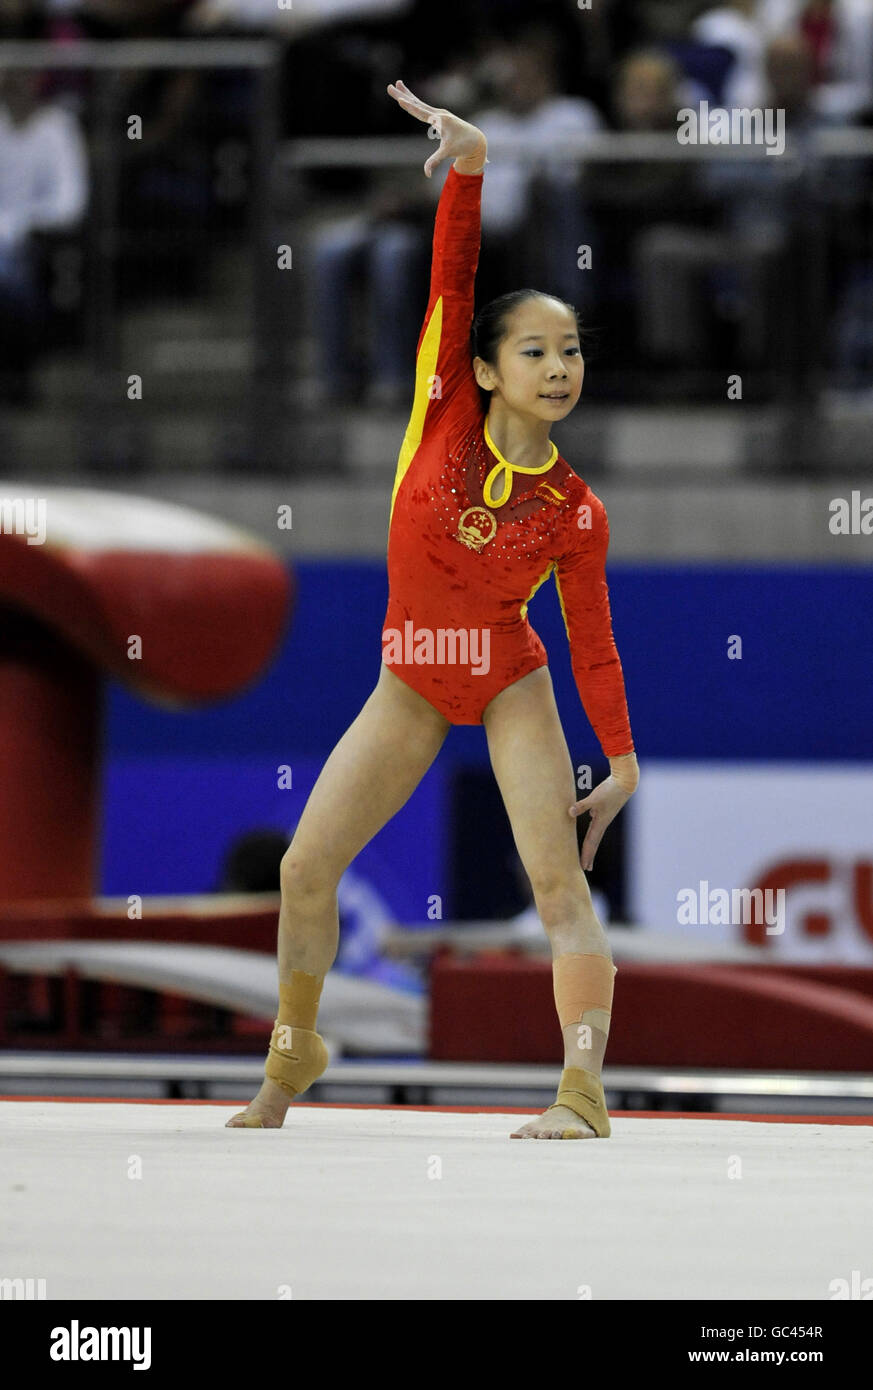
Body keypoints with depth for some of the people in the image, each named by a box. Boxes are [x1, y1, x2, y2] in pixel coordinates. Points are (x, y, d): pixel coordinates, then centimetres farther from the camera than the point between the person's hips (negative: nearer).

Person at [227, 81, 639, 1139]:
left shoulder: (576, 512, -11)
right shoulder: (445, 412, -10)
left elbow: (592, 641, -4)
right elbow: (451, 278, -18)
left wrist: (623, 766, -5)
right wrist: (469, 168, -30)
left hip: (513, 686, -2)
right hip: (412, 683, 2)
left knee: (558, 878, -16)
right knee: (306, 870, 3)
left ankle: (582, 1095, -19)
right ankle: (290, 1062, 24)